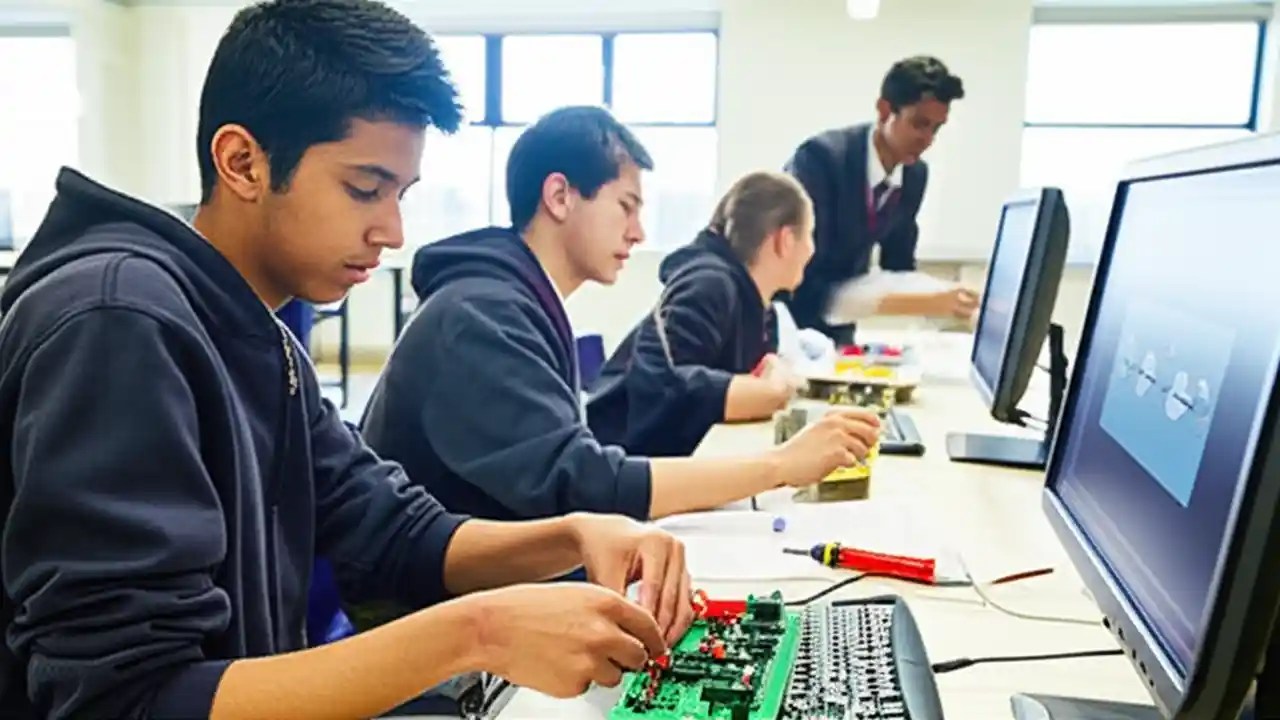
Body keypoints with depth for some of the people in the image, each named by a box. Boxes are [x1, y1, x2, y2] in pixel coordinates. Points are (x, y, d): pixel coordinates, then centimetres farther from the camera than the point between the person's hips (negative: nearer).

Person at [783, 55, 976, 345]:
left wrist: (947, 296, -14)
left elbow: (898, 267, 6)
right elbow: (807, 284, -31)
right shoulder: (820, 156, -25)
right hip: (782, 314, -5)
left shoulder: (915, 173, -5)